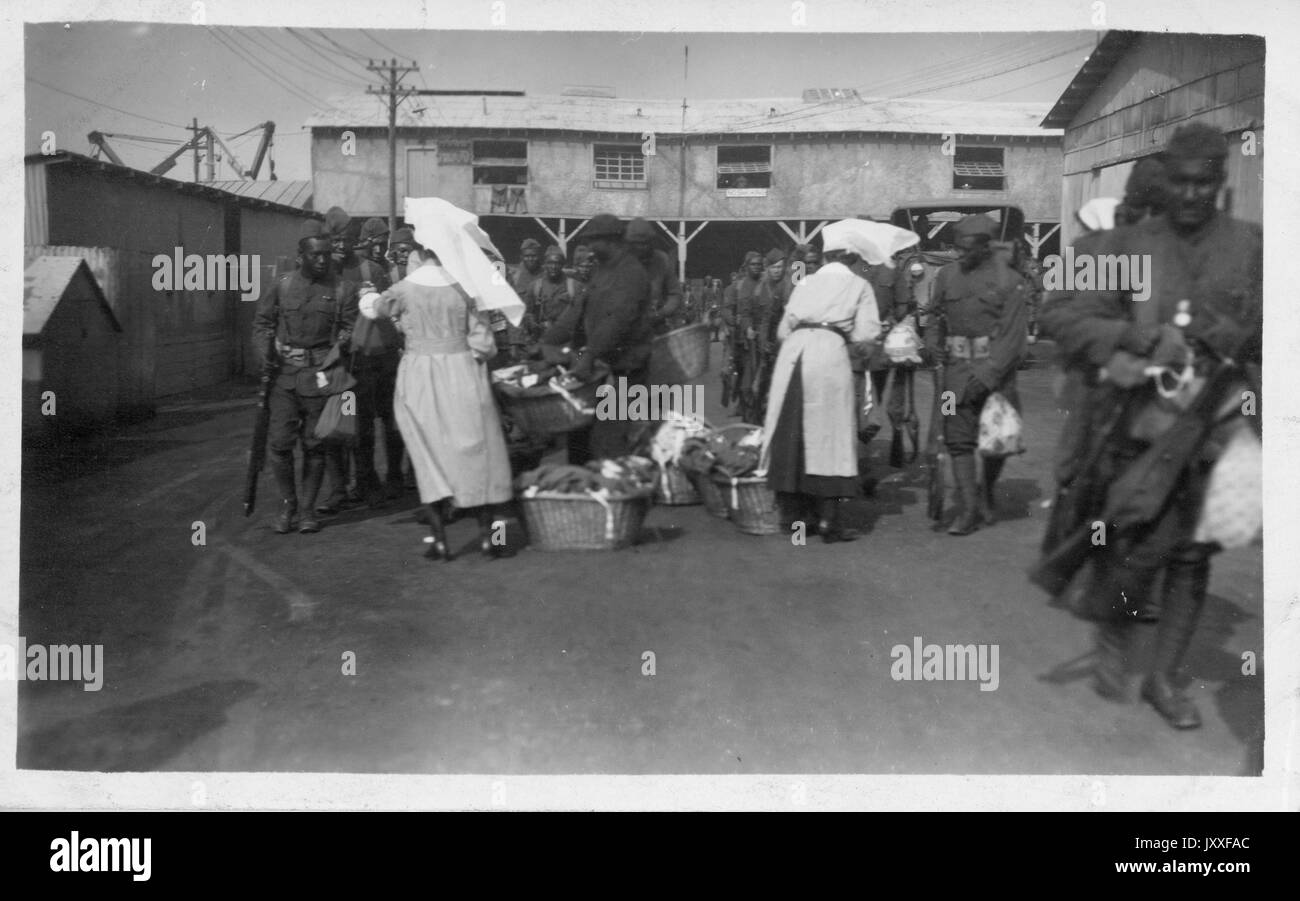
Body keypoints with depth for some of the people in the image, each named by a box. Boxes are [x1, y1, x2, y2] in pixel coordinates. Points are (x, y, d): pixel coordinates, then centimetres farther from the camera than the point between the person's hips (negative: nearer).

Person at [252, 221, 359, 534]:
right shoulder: (281, 286, 8)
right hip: (284, 372, 2)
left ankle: (308, 508, 16)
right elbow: (262, 321, 15)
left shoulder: (343, 289, 3)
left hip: (320, 374, -1)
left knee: (314, 444, 3)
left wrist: (338, 347, -13)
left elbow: (350, 328, 4)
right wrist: (266, 350, 0)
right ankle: (287, 504, 16)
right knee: (279, 442, -2)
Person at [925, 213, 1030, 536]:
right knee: (959, 439, -4)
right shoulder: (946, 275, 7)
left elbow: (1013, 336, -9)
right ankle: (969, 509, 1)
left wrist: (987, 375, -16)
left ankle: (987, 492, 31)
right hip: (957, 368, 3)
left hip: (996, 368, -2)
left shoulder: (1009, 280, -5)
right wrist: (932, 339, 3)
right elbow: (936, 314, 23)